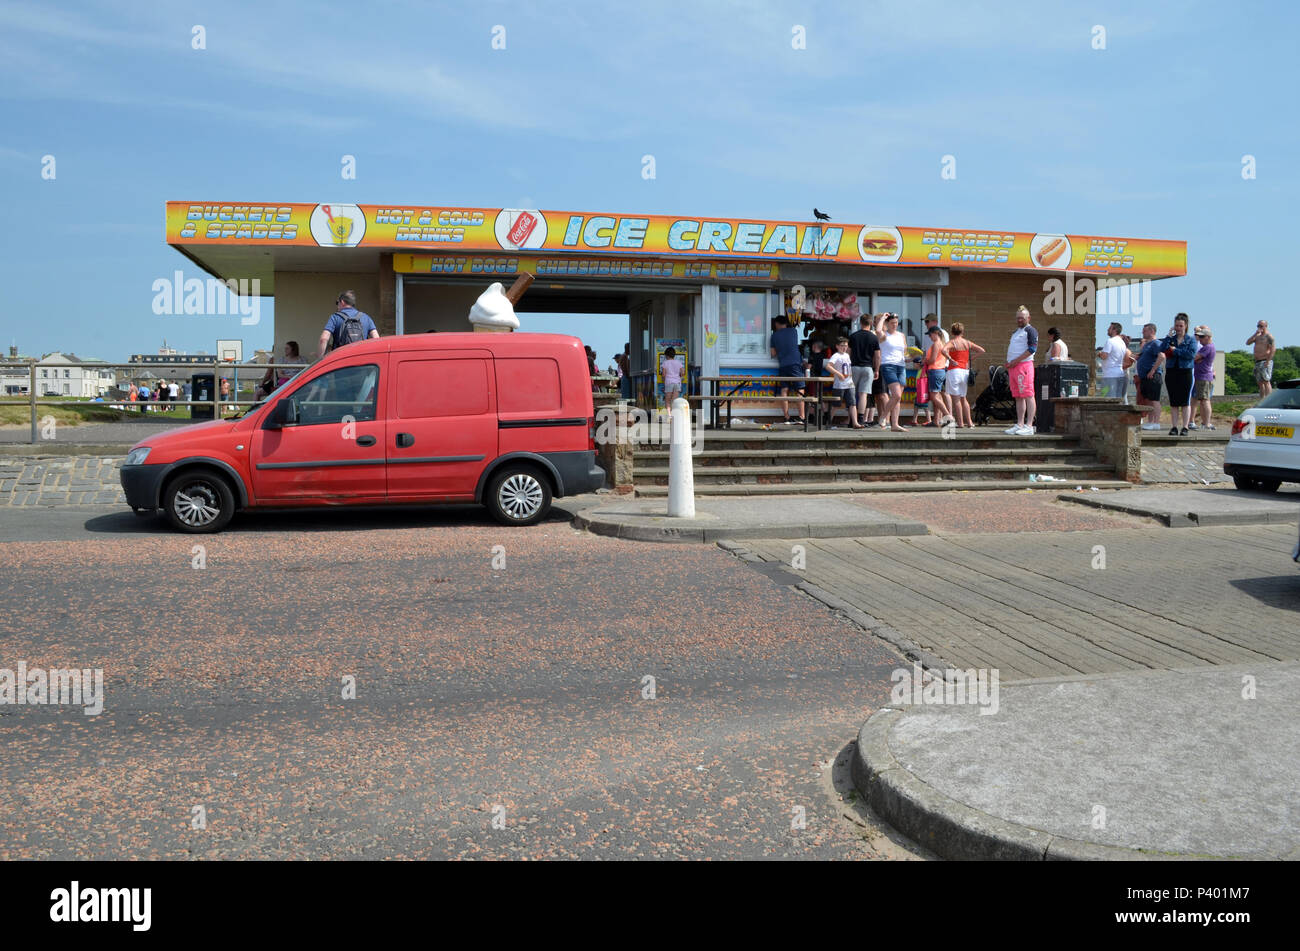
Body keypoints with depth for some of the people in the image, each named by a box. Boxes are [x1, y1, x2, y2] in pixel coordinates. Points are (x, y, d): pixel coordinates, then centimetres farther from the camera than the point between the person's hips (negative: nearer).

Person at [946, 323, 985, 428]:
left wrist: (950, 359, -15)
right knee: (963, 398, 16)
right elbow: (982, 350, 11)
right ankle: (969, 422, 13)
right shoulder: (967, 343, 8)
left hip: (954, 371, -5)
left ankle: (960, 423, -2)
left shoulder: (952, 342, -6)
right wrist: (970, 358, 12)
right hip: (965, 371, 5)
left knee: (955, 399, 0)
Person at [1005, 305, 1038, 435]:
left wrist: (1015, 361, -15)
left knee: (1028, 396, -10)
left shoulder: (1030, 330, -3)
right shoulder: (1016, 332, 24)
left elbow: (1032, 349, -14)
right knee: (1018, 398, 9)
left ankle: (1029, 426, -13)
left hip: (1024, 365, -9)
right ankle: (1019, 425, 12)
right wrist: (1008, 363, 10)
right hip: (1013, 366, 9)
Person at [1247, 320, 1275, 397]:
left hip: (1265, 362, -9)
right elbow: (1247, 343, 9)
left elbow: (1273, 349, -14)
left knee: (1266, 382, -13)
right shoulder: (1257, 336, 19)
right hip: (1257, 362, 9)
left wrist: (1267, 361, -20)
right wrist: (1255, 334, -1)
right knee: (1260, 383, 8)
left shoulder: (1269, 336, -6)